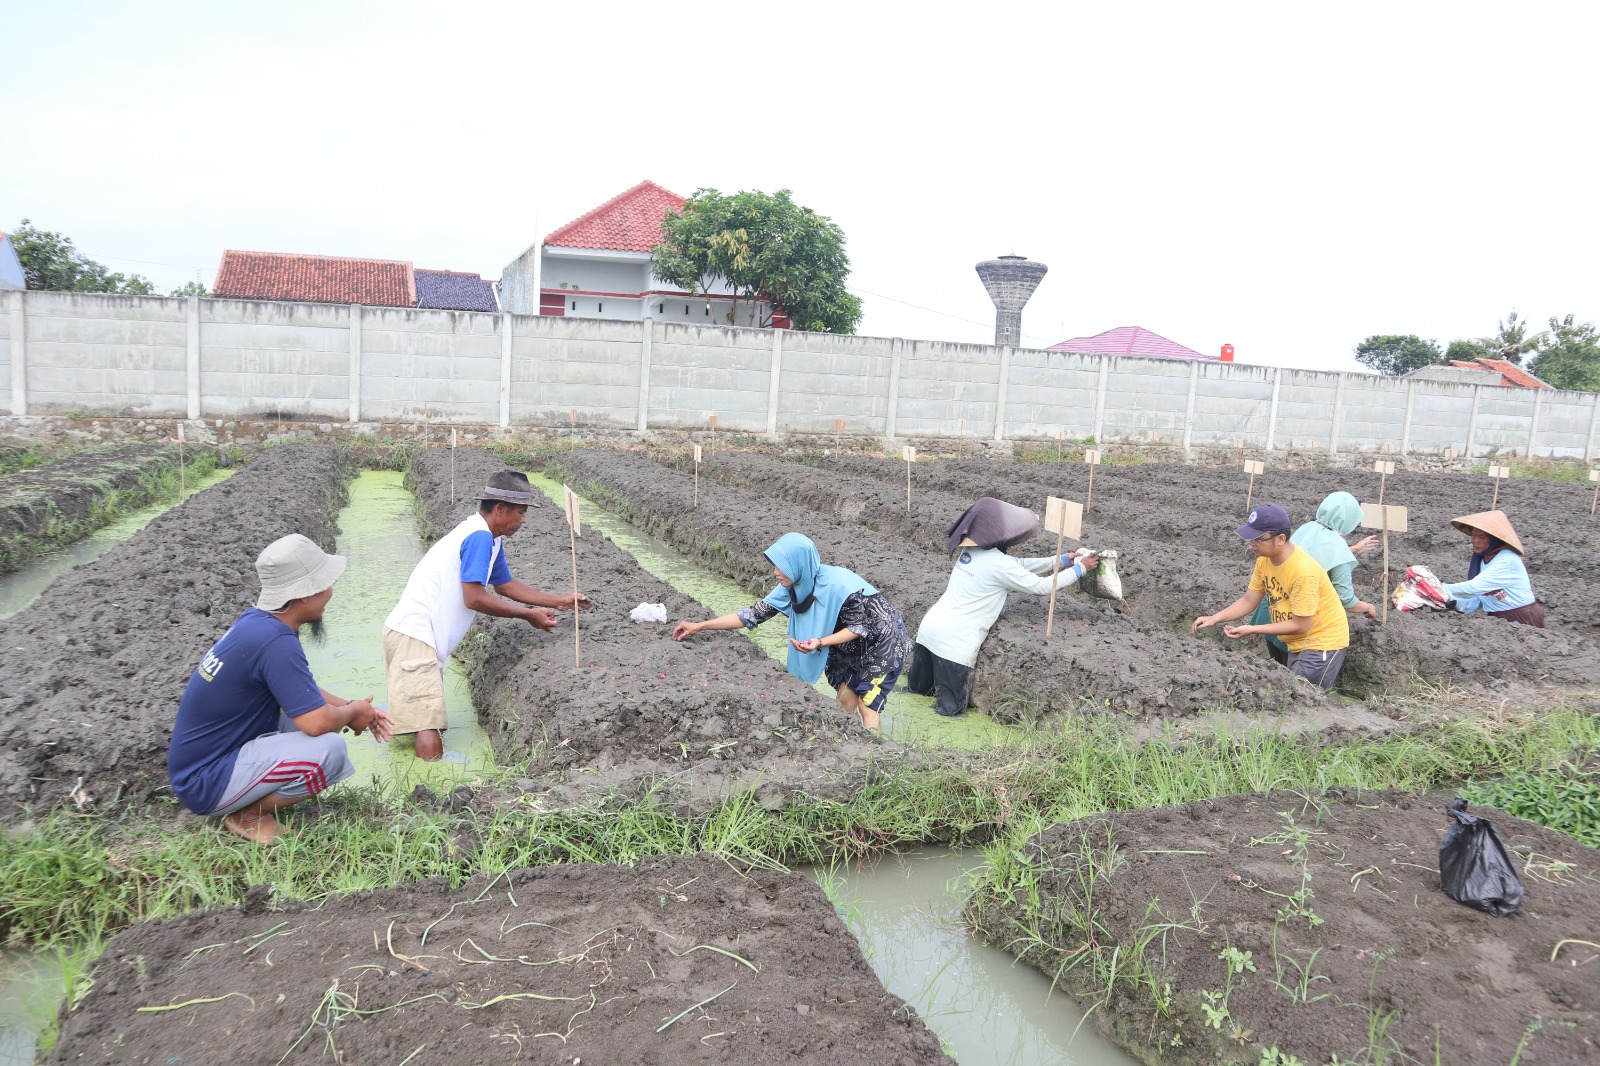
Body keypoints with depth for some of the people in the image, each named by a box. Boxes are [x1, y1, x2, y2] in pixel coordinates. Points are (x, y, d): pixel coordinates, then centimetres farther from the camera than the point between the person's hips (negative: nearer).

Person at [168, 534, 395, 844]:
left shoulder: (257, 620, 2)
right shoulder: (276, 642, -26)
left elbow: (303, 691, 18)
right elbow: (317, 723, -27)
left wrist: (351, 708, 6)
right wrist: (352, 712, -6)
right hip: (204, 782, -10)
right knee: (329, 748, -26)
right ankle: (247, 815, -4)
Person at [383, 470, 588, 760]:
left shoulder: (491, 540, 14)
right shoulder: (479, 537, -16)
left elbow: (505, 584, 27)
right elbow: (474, 598, -20)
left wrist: (558, 601, 26)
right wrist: (528, 614, -9)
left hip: (416, 632, 11)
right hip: (414, 635, -11)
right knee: (430, 749, -19)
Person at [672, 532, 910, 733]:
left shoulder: (840, 586, -35)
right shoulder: (792, 587, -14)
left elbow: (861, 627, -23)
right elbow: (756, 613, -11)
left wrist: (820, 642, -36)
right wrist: (699, 626, -13)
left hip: (881, 643, -7)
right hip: (848, 649, 7)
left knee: (867, 706, -6)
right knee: (845, 701, 9)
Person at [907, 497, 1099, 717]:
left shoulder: (972, 550, 9)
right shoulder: (998, 563, -15)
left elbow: (1019, 565, 20)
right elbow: (1042, 586, -5)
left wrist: (1062, 560, 20)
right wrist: (1079, 569, 7)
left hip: (930, 627, 8)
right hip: (953, 641, -8)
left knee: (919, 688, 27)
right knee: (953, 708, 5)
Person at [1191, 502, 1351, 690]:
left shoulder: (1304, 571, -31)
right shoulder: (1264, 559, -9)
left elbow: (1299, 625, -25)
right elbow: (1248, 601, -1)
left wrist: (1252, 630, -27)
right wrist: (1214, 618, -14)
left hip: (1323, 641, -8)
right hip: (1298, 643, 8)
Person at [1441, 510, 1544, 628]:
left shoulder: (1507, 560, -17)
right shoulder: (1480, 560, 7)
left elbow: (1474, 587, -26)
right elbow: (1476, 601, 0)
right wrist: (1454, 602, -17)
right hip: (1499, 620, 7)